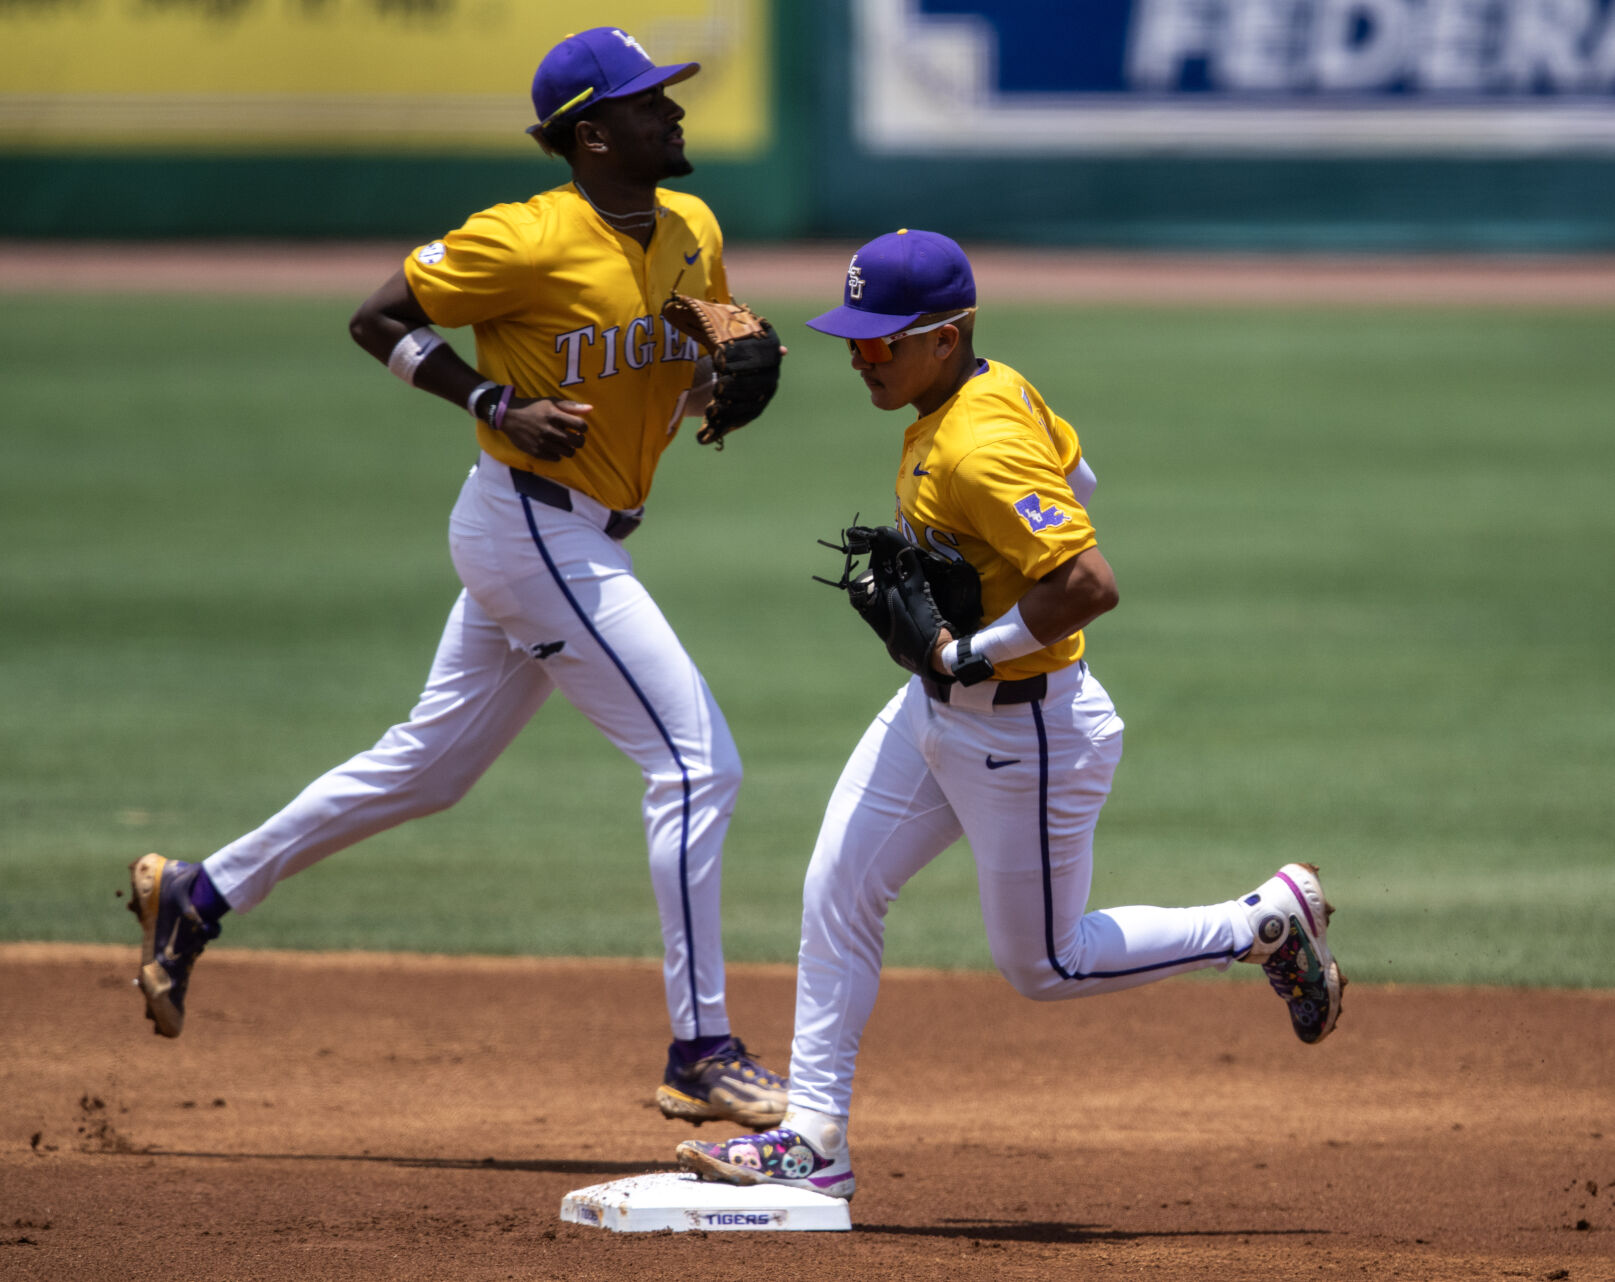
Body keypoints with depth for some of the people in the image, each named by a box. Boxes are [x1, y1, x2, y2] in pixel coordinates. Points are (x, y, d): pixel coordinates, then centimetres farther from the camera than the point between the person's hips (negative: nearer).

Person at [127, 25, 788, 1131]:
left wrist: (724, 374, -5)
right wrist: (500, 406, -19)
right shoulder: (529, 241, -17)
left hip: (583, 540, 9)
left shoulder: (693, 232, 6)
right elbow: (379, 318, -9)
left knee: (430, 765, 18)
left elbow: (707, 360, 19)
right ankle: (701, 1055, -8)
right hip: (535, 530, -9)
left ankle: (199, 895, 30)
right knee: (698, 763, -12)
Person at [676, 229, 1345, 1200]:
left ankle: (1269, 922, 19)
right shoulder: (1001, 388, 1)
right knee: (836, 898, 6)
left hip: (1024, 730, -10)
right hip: (935, 711, 10)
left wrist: (972, 652, -27)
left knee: (1046, 966, 6)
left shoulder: (979, 450, -29)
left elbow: (1092, 583, -35)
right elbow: (1072, 473, 20)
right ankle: (814, 1139, 11)